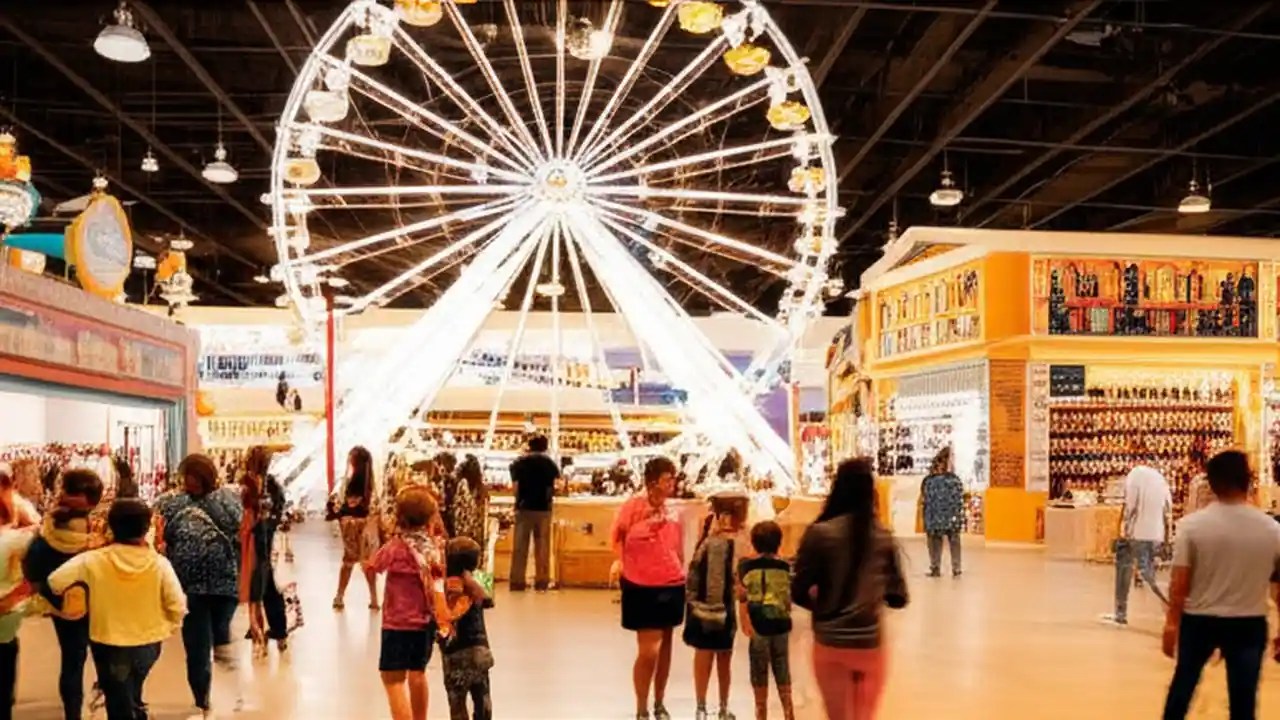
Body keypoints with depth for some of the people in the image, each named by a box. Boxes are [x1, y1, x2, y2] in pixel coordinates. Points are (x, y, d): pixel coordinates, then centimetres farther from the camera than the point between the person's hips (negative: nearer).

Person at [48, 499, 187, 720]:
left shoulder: (93, 560, -18)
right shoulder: (159, 563, -17)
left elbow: (55, 582, -11)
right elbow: (178, 606, -14)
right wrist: (167, 626, 7)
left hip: (109, 645, -1)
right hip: (148, 643, 1)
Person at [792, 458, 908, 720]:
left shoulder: (820, 533, -12)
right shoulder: (883, 537, -3)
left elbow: (799, 593, -10)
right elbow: (898, 598, 1)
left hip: (830, 642, -2)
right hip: (870, 642, 2)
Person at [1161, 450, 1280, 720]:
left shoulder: (1192, 524, -11)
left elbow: (1179, 582, -11)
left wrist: (1171, 622, -1)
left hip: (1199, 620, 0)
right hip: (1249, 624, 1)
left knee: (1183, 683, 18)